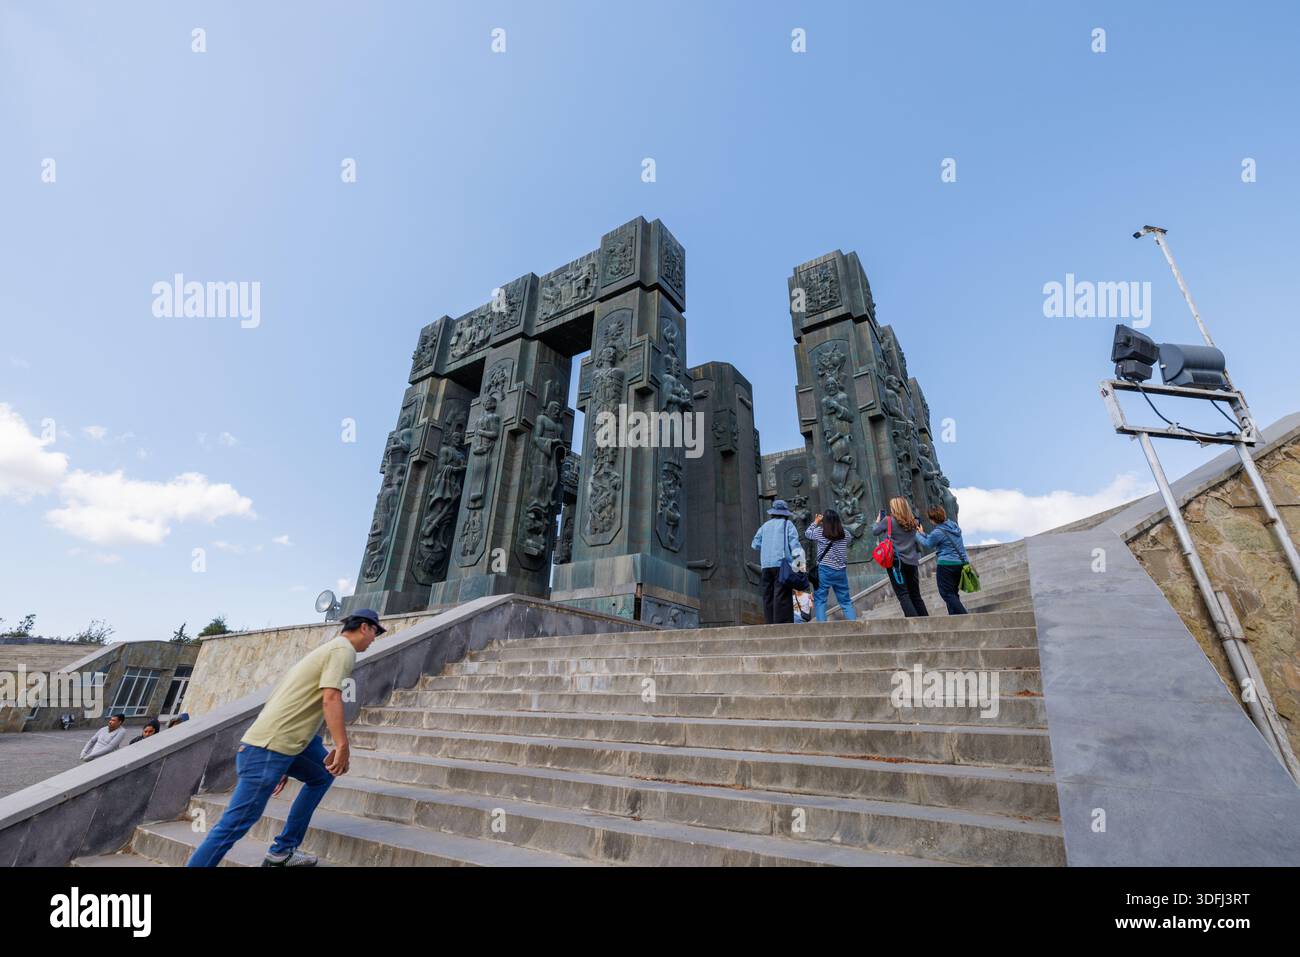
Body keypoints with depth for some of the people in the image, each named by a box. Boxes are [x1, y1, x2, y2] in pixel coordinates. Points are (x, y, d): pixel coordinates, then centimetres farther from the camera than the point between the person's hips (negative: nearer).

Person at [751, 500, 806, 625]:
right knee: (782, 596, -7)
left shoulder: (765, 525, 16)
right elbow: (794, 543, -4)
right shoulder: (787, 524, 6)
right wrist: (798, 561, -5)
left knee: (768, 596, 6)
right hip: (782, 564, -4)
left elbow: (755, 544, 14)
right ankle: (782, 624, -14)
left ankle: (770, 624, 5)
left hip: (766, 565, 4)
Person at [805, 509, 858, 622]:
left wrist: (816, 522, 24)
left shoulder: (819, 532, -6)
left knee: (819, 600, 2)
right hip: (841, 571, 3)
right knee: (846, 601, 14)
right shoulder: (845, 534, 0)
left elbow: (807, 534, 12)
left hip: (824, 570, -3)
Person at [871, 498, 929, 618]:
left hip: (896, 561, -5)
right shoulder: (913, 522, 6)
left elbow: (875, 531, 2)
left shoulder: (888, 520, -7)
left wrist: (878, 519, 16)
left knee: (903, 595, -4)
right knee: (915, 595, 14)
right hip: (912, 562, 5)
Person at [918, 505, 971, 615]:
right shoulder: (953, 524, 6)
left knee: (947, 594, -1)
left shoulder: (937, 532, -19)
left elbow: (928, 544, 2)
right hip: (961, 563, 9)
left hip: (947, 564, -9)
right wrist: (923, 534, 23)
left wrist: (918, 534, 17)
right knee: (953, 592, 18)